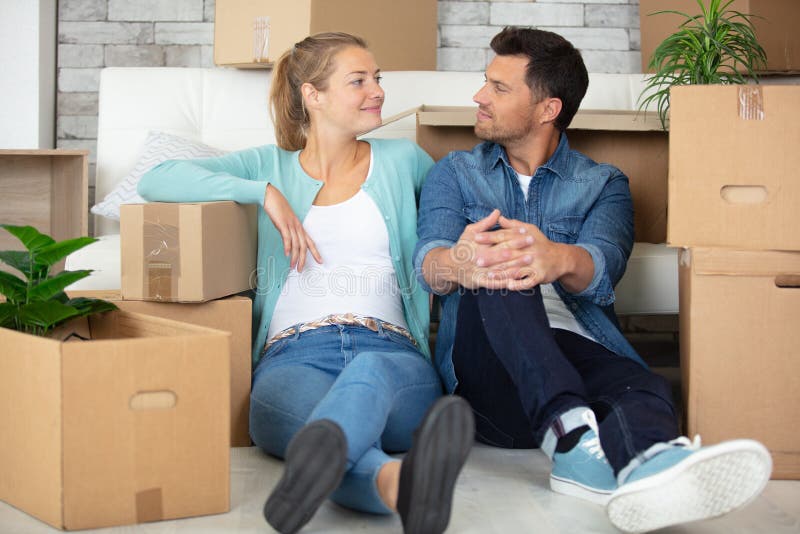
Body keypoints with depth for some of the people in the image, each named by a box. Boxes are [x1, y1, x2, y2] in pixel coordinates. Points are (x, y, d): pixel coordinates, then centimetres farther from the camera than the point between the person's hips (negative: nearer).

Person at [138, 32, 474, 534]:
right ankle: (399, 484, -73)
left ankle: (315, 461, -74)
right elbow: (156, 181, 8)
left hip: (391, 355, 1)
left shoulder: (402, 160, 24)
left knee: (370, 372, -42)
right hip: (293, 355, 0)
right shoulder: (269, 165, 21)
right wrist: (264, 192, -1)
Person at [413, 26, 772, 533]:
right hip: (489, 369, 0)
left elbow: (602, 267, -8)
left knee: (646, 390, -33)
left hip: (580, 357, 1)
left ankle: (643, 463, -69)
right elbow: (428, 259, -2)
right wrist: (458, 263, -30)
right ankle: (572, 435, -54)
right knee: (496, 270, -32)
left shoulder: (603, 184, 15)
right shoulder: (455, 173, 19)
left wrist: (558, 259, -35)